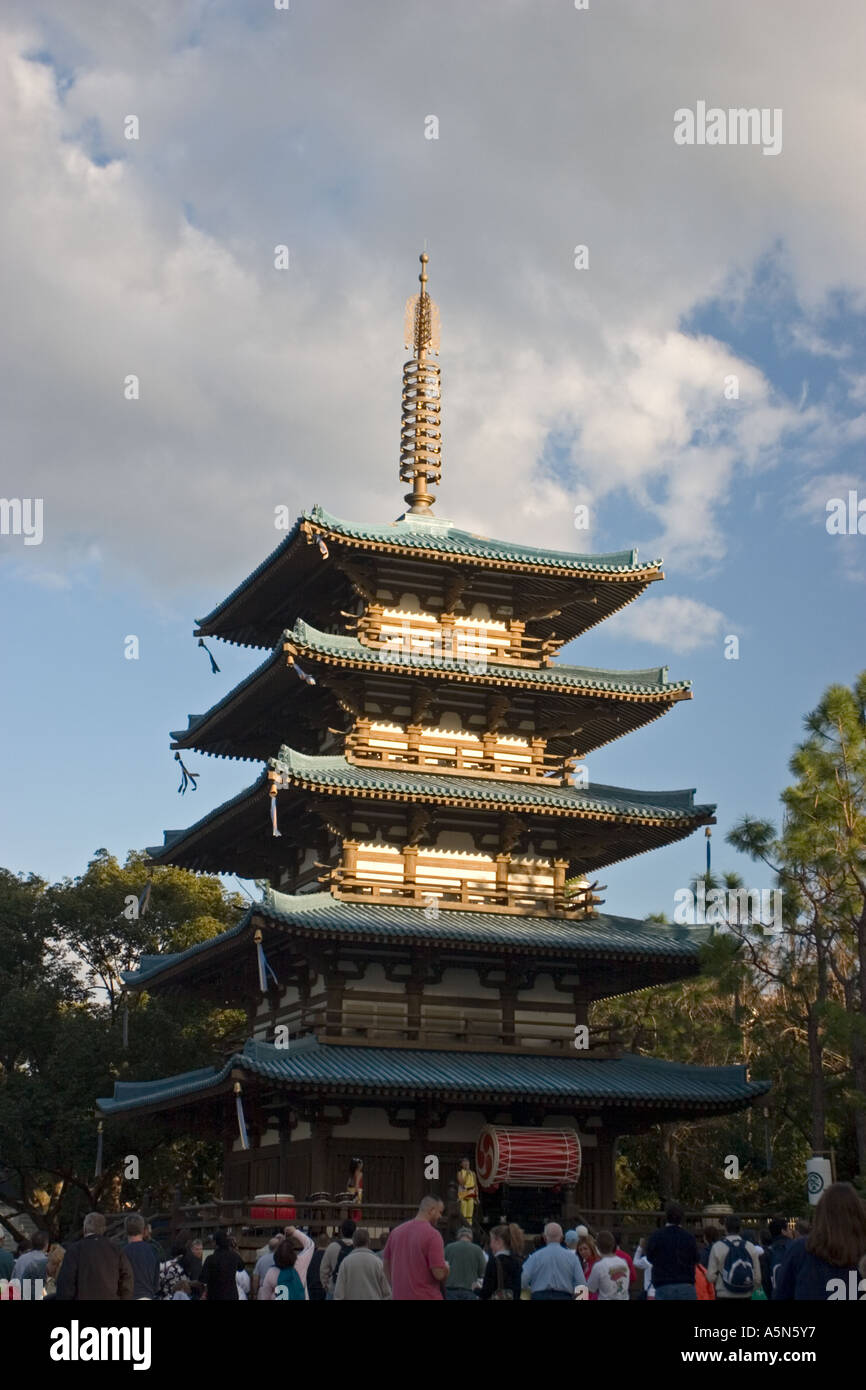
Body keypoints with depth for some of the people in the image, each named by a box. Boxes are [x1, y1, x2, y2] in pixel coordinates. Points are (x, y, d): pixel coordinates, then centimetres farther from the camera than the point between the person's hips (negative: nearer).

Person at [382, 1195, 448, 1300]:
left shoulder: (397, 1231, 7)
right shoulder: (432, 1234, -14)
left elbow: (386, 1263, 13)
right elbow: (439, 1273, -18)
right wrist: (446, 1267, 4)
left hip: (399, 1296, 6)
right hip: (426, 1296, -6)